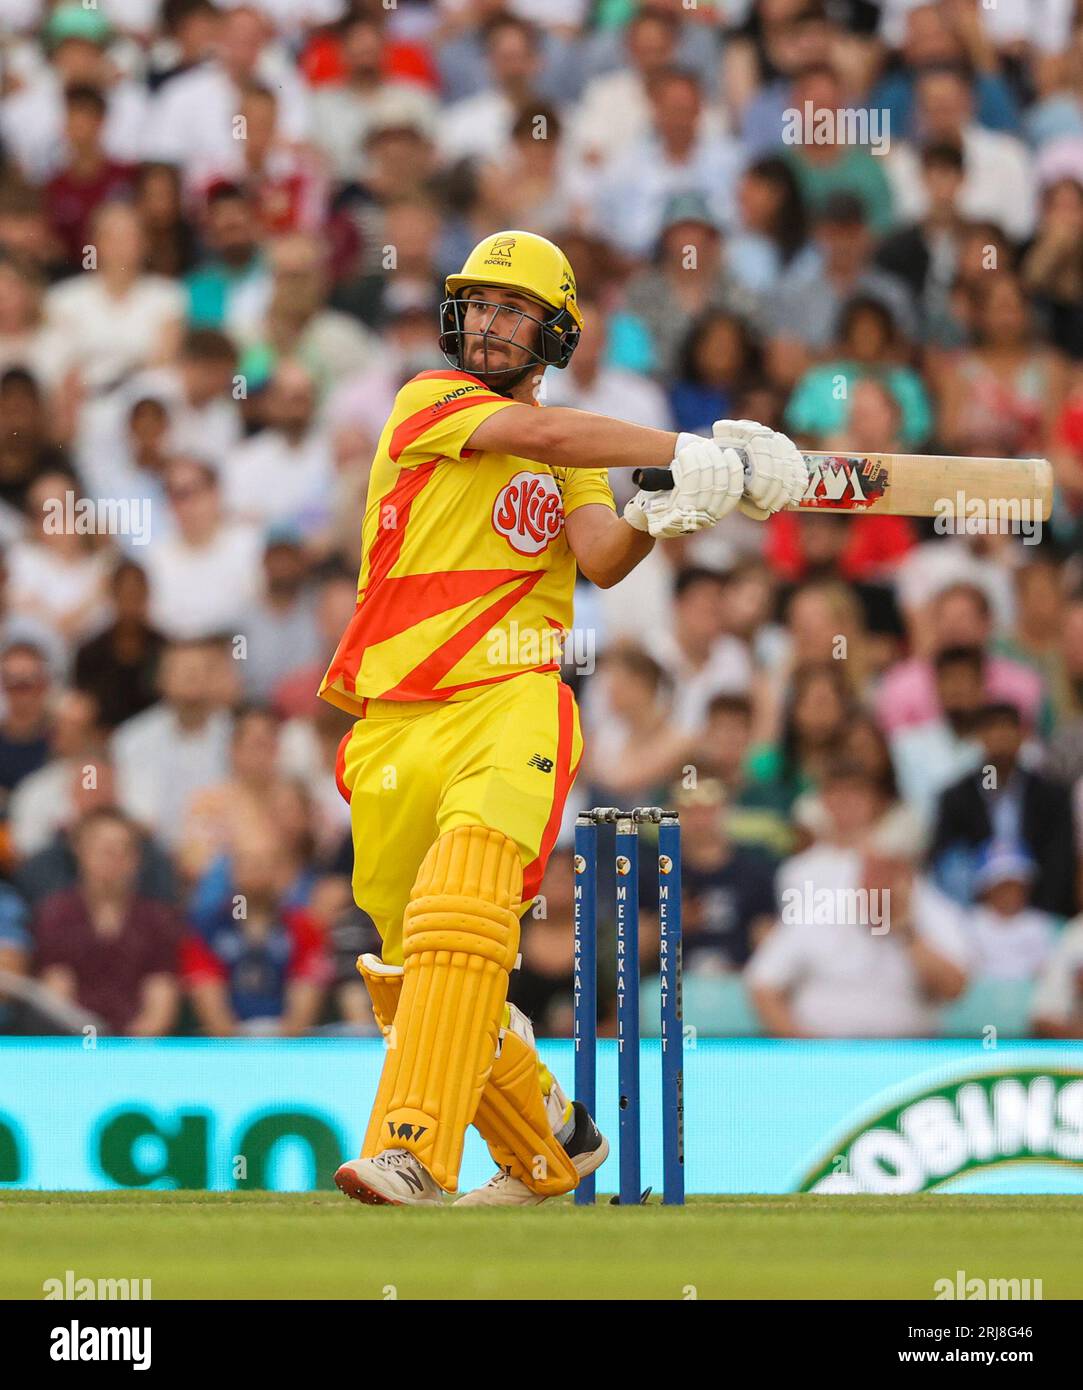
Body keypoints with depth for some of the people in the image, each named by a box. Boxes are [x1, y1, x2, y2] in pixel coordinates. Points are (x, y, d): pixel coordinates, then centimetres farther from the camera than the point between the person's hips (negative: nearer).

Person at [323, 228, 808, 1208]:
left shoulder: (575, 460, 16)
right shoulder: (429, 403, 6)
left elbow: (600, 562, -3)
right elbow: (538, 435, -12)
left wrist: (655, 518, -23)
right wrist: (689, 454, -16)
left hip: (511, 697, -1)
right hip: (396, 723, 1)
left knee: (465, 899, -27)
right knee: (411, 972, 8)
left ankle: (415, 1151, -38)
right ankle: (552, 1150, 29)